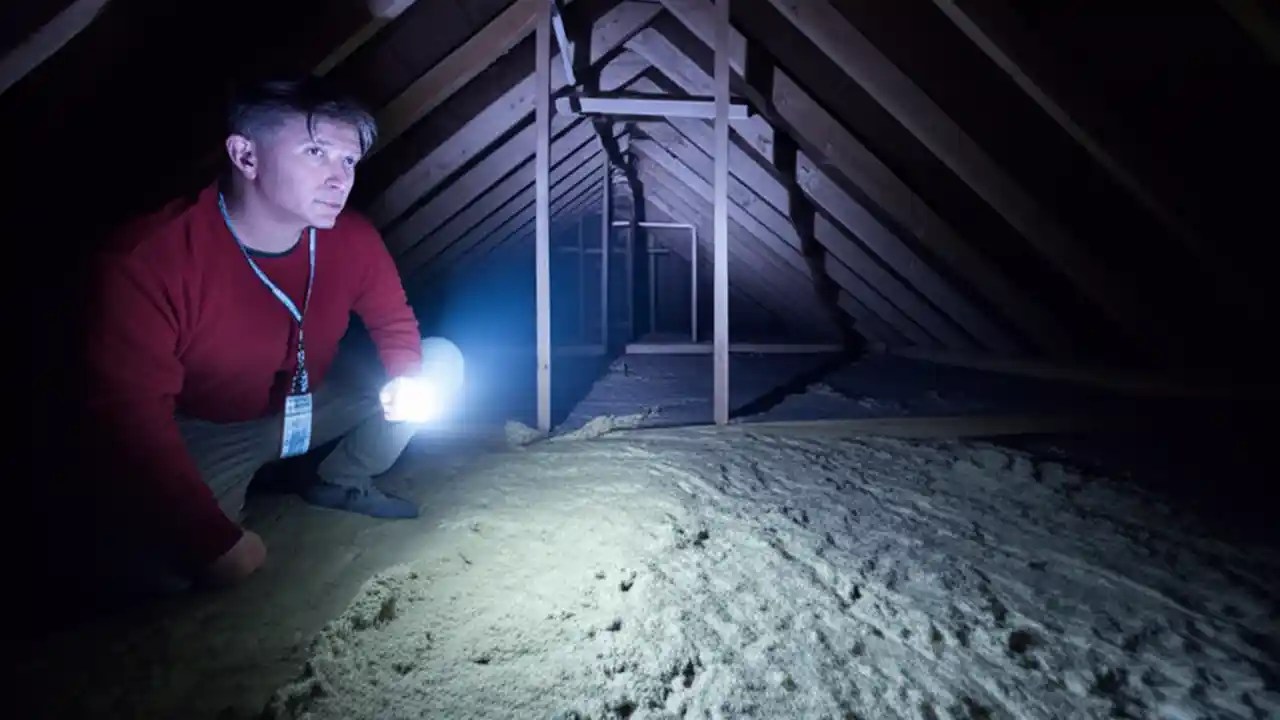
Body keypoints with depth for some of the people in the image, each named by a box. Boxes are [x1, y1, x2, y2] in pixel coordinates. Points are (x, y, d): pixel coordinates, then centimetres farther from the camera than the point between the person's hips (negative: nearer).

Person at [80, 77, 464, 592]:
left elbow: (394, 322, 0)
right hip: (206, 433, -4)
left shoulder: (353, 238, -17)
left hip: (313, 404, 5)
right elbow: (130, 416, -28)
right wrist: (217, 540, -31)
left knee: (441, 361, -7)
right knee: (168, 561, -30)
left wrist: (407, 379, -24)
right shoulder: (146, 259, -30)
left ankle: (342, 483, 11)